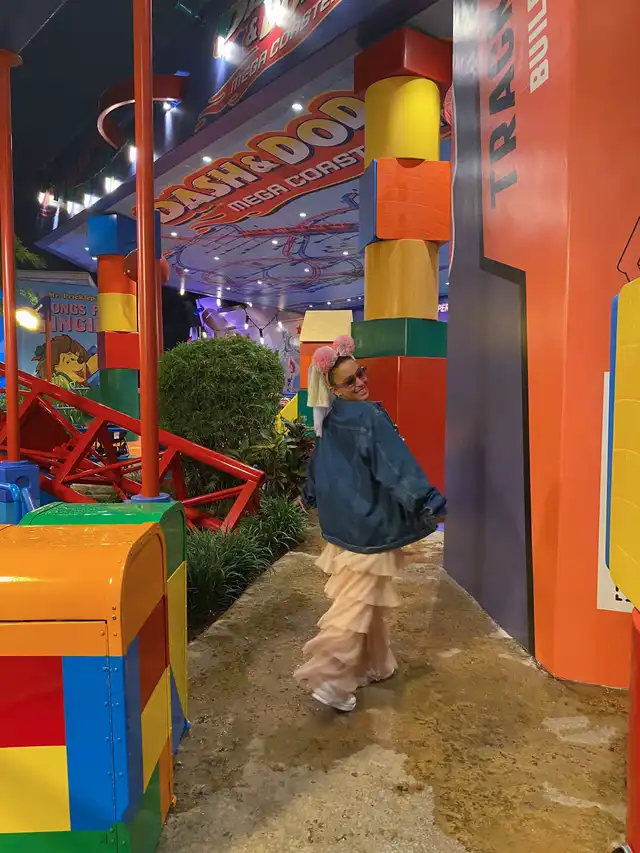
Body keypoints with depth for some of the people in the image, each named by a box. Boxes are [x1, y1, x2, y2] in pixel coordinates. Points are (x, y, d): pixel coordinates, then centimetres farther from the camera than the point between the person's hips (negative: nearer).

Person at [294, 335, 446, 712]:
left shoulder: (331, 421, 7)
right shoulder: (371, 417, -19)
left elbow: (320, 464, 20)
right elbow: (397, 465, -25)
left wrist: (309, 496, 37)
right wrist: (431, 503, -22)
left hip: (343, 521, 9)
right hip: (366, 524, -9)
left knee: (367, 599, 21)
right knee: (356, 604, 1)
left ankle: (372, 665, 35)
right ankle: (329, 679, 7)